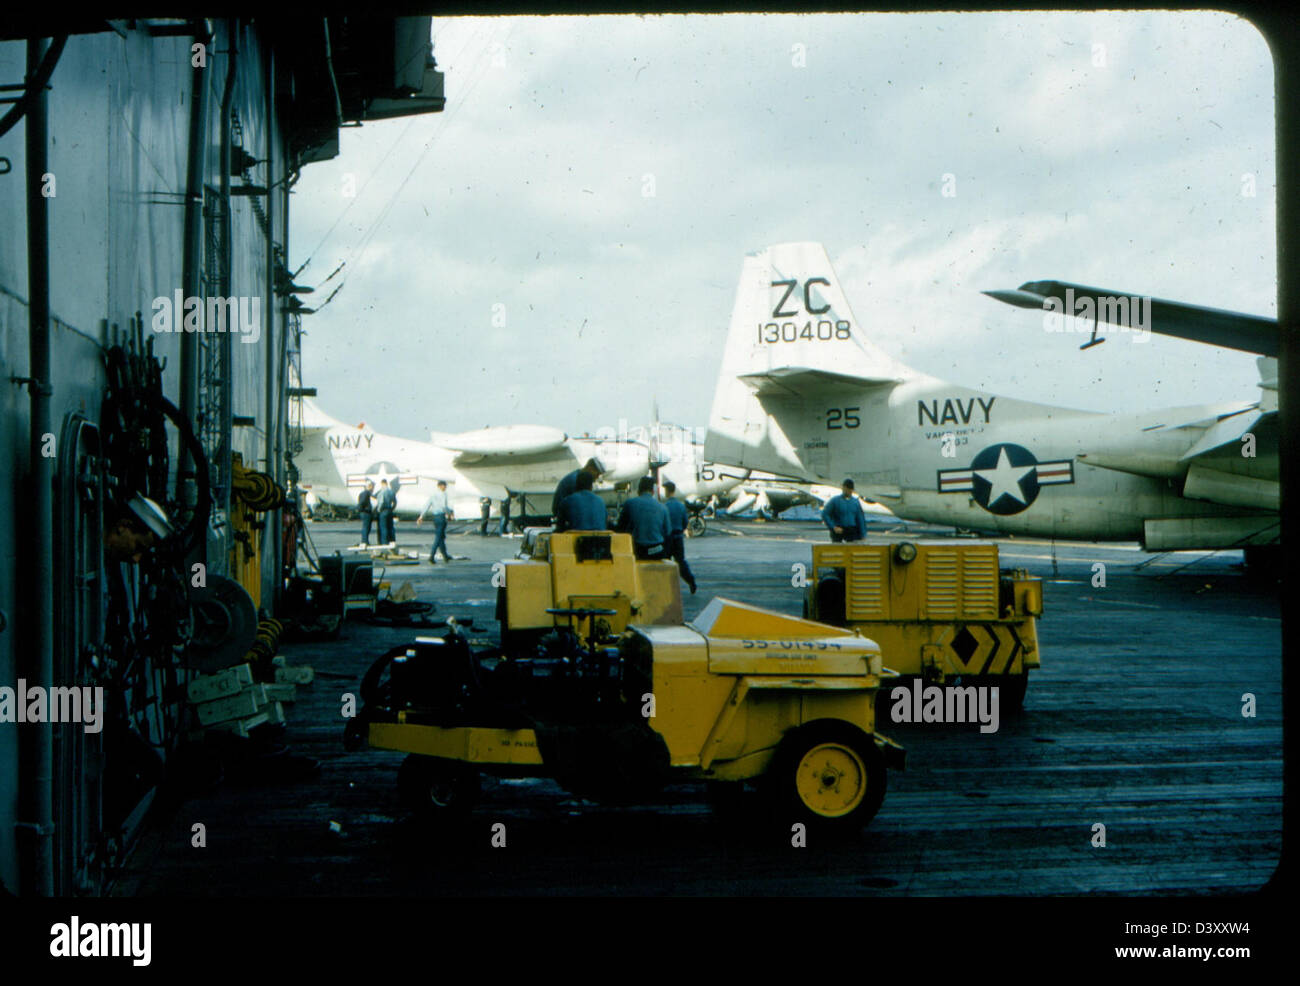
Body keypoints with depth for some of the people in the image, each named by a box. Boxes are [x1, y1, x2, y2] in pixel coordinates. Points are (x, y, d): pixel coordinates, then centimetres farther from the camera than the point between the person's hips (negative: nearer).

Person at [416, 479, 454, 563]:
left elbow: (427, 505, 9)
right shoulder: (443, 494, -10)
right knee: (438, 538, -5)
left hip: (435, 516, 7)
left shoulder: (432, 494, 10)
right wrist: (449, 513, -2)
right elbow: (444, 506, -18)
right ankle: (432, 556, -12)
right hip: (441, 516, -7)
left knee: (442, 537, 16)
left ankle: (445, 556, 25)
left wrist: (421, 516, 9)